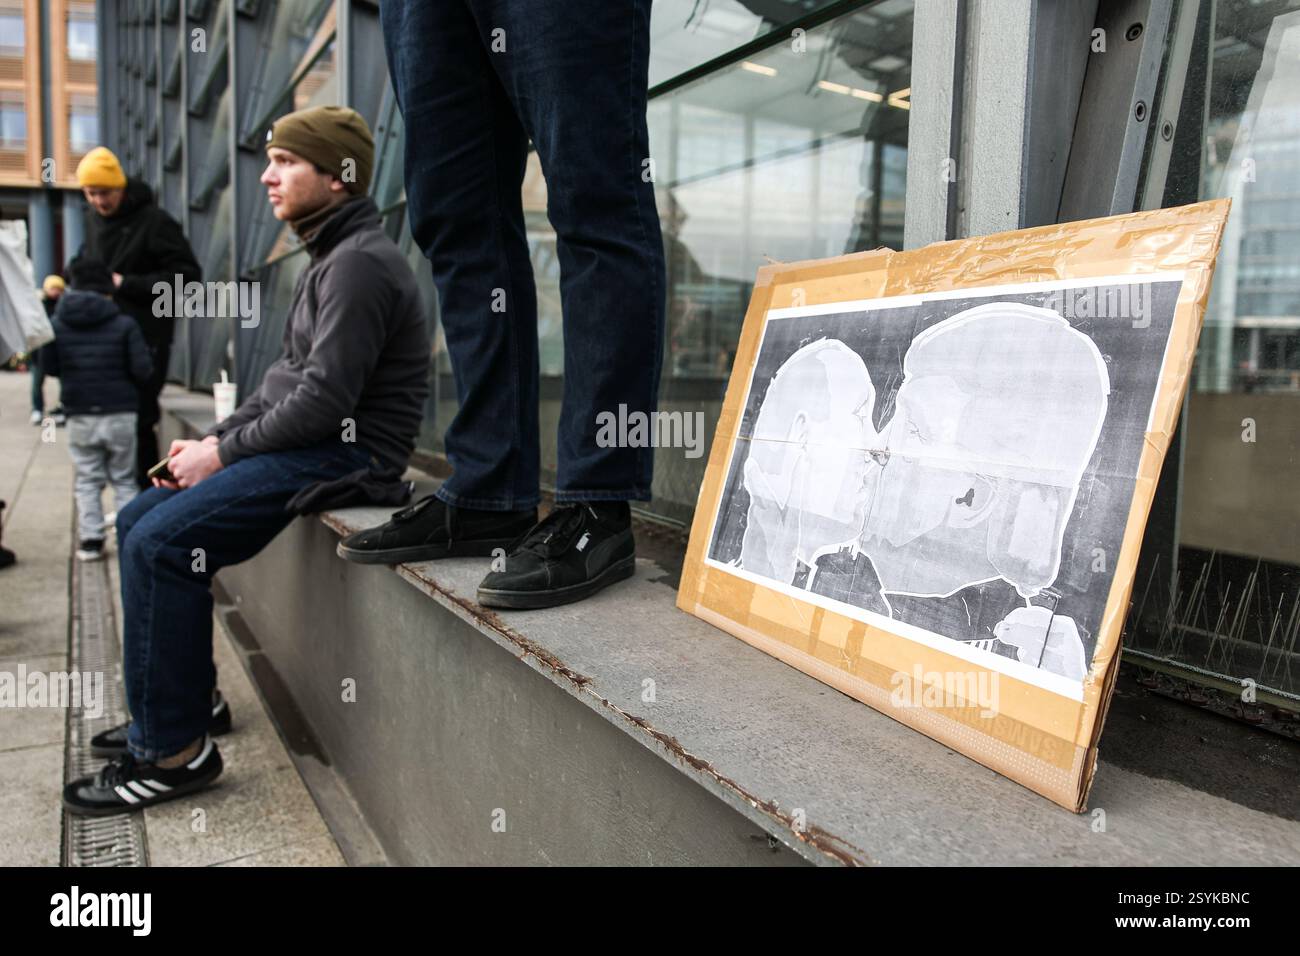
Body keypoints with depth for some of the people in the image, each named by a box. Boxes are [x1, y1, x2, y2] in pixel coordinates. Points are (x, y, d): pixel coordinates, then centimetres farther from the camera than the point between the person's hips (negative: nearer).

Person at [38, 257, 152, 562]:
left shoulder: (56, 323, -1)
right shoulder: (124, 324, -8)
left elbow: (48, 366, 4)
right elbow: (142, 369, -10)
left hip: (80, 417, 1)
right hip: (120, 415, -1)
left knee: (87, 481, 10)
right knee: (124, 480, 10)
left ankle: (90, 541, 8)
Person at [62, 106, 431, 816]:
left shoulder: (359, 263, -14)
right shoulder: (329, 258, 20)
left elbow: (324, 398, -22)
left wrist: (224, 454, -12)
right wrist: (214, 438, 8)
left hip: (345, 453, -11)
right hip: (307, 444, 11)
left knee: (163, 543, -20)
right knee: (138, 523, 10)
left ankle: (173, 750, -7)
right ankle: (183, 699, 19)